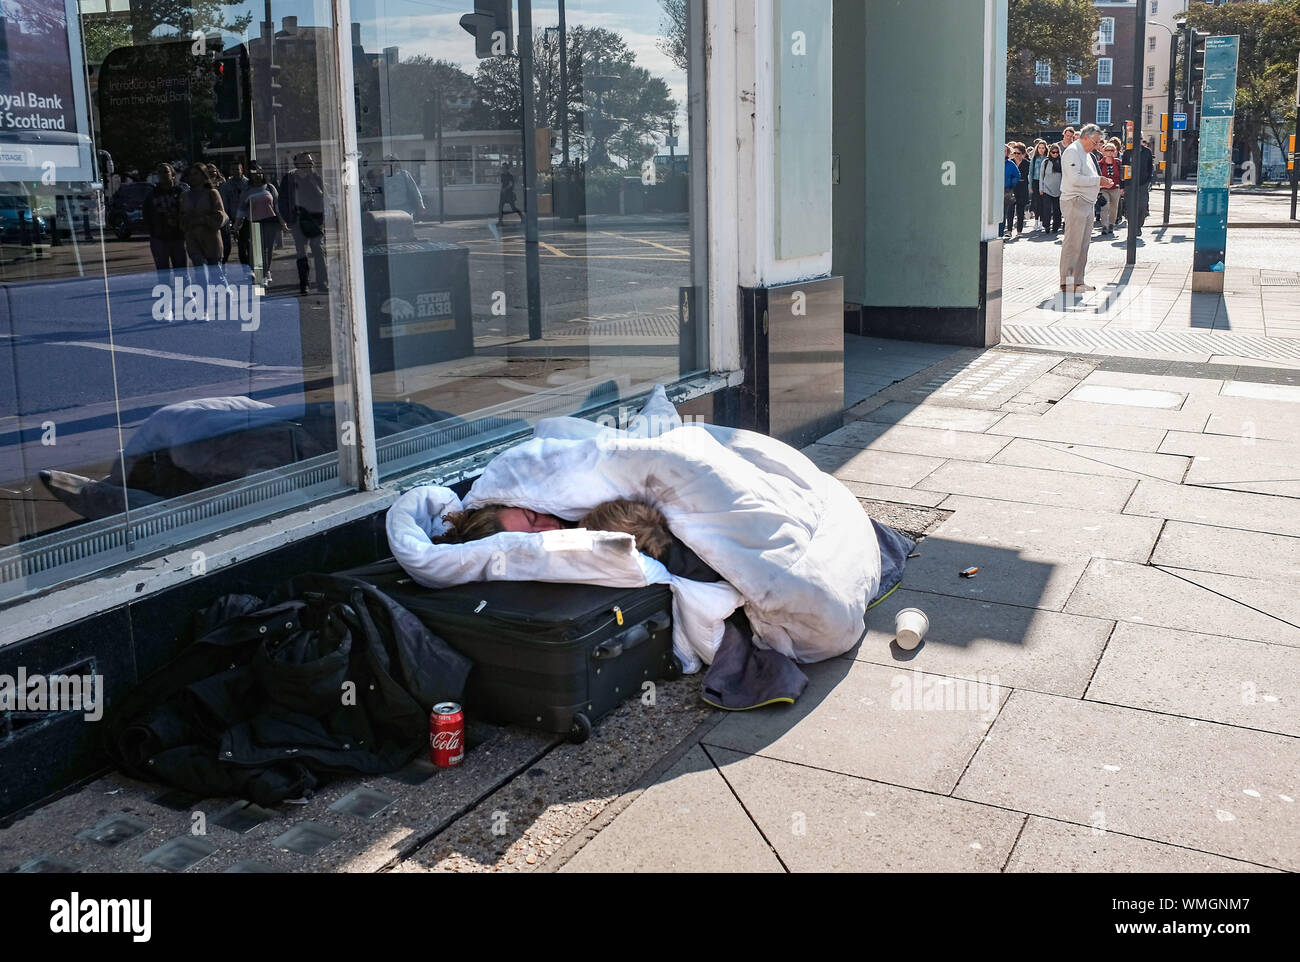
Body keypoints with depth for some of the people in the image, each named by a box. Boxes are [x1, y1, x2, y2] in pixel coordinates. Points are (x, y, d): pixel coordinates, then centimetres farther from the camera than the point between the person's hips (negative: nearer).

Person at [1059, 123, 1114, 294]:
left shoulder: (1087, 154, 22)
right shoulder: (1072, 151, -9)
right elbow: (1074, 179, -20)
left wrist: (1102, 182, 11)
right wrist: (1098, 180, -13)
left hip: (1086, 203, 10)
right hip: (1074, 202, -10)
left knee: (1083, 244, 9)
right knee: (1073, 243, -10)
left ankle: (1077, 281, 13)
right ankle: (1066, 282, -8)